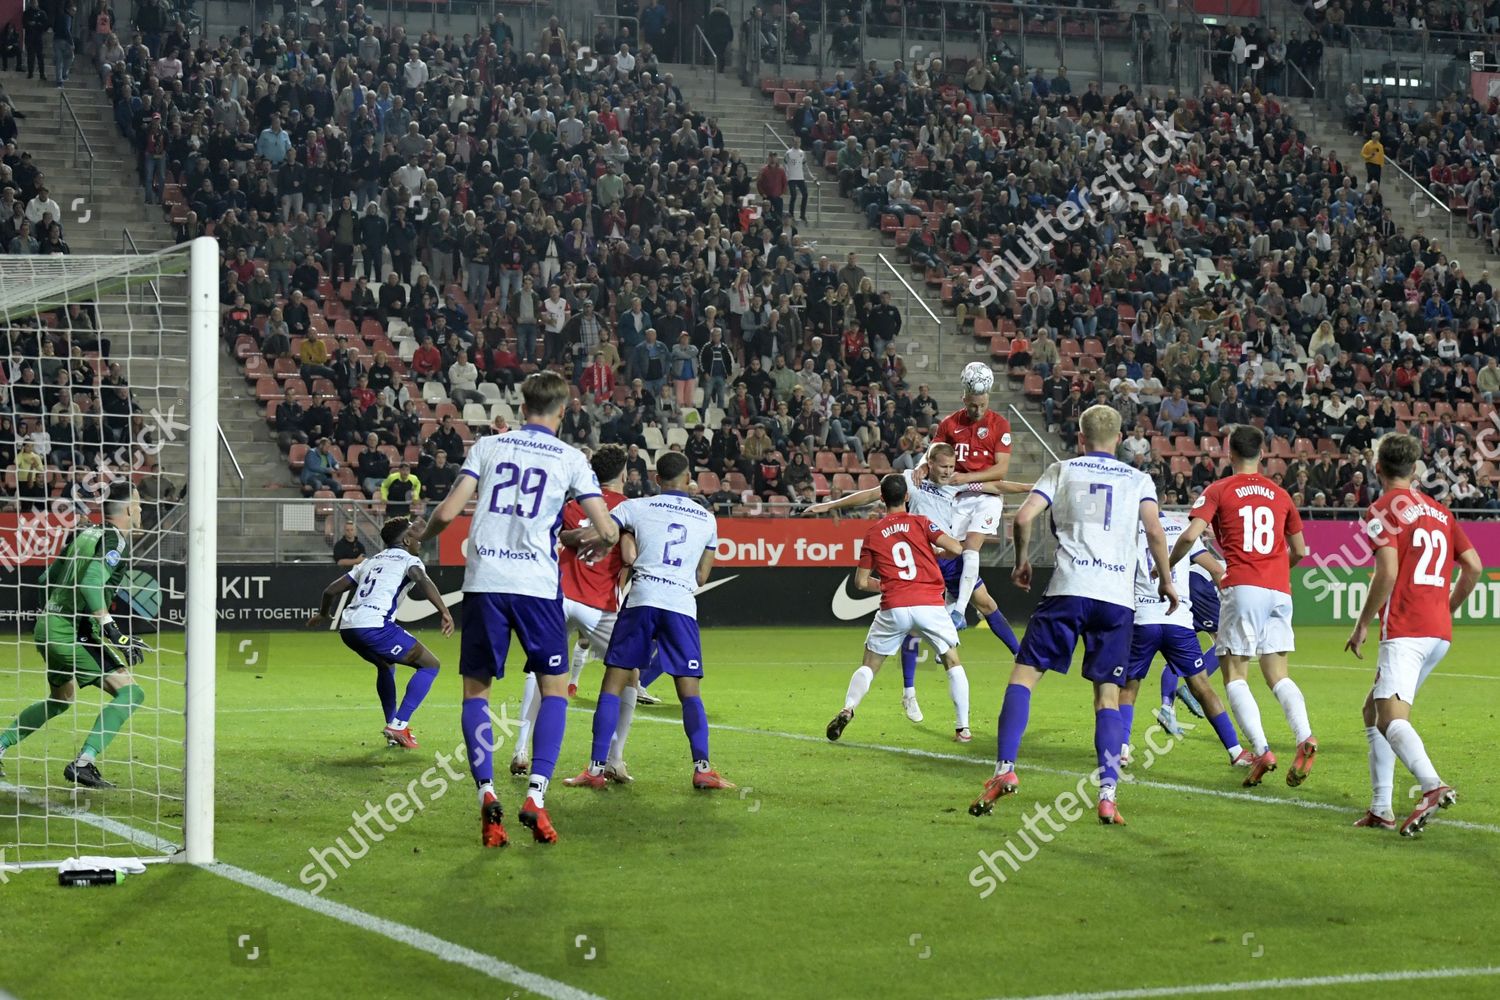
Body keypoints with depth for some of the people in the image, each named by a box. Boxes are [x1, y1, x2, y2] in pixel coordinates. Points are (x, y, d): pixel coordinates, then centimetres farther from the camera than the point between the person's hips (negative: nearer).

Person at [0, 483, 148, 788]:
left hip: (46, 627, 9)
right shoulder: (116, 539, -10)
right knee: (130, 692, -12)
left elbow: (47, 578, 21)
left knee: (60, 699, 30)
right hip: (72, 633, -9)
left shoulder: (85, 533, 15)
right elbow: (92, 581, -24)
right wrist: (114, 633, -28)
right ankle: (83, 763, -20)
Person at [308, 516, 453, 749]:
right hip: (374, 625, -8)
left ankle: (393, 730, 30)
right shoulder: (409, 560, 9)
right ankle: (398, 726, -6)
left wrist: (323, 615, 49)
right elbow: (422, 580, -16)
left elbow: (331, 590, 30)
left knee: (386, 665, 35)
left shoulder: (370, 561, 28)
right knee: (430, 665, 4)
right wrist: (444, 611, -25)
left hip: (347, 627, 8)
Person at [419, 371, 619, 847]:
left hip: (484, 581, 1)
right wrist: (597, 544, 24)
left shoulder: (487, 446, 9)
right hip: (537, 584, -1)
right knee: (554, 688, 11)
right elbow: (608, 530, 1)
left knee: (476, 690, 12)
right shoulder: (571, 459, 6)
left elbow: (449, 511, 1)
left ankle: (486, 794, -4)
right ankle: (536, 795, -4)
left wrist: (424, 535, 22)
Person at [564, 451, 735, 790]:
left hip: (643, 599, -2)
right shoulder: (707, 518, 17)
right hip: (683, 603, 2)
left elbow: (590, 536, 1)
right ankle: (703, 768, -3)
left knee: (613, 683, 4)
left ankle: (596, 769, -1)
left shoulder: (637, 507, 8)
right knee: (690, 692, 7)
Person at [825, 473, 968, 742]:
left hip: (893, 608, 1)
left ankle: (847, 709, -9)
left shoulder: (873, 533, 11)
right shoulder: (920, 523, 6)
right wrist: (936, 555, 17)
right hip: (930, 604, -1)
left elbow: (861, 582, 12)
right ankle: (963, 728, 9)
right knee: (953, 663, 15)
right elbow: (956, 548, -4)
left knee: (869, 666, 14)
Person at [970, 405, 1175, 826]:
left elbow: (1023, 517, 2)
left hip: (1069, 589, -1)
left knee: (1025, 672, 6)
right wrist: (1166, 581, 13)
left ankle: (1005, 768, -7)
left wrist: (1022, 560, 19)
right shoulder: (1138, 480, 14)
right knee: (1108, 693, 4)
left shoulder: (1062, 470, 13)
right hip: (1118, 596, 1)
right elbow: (1155, 531, 0)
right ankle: (1107, 795, -6)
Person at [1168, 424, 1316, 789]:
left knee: (1234, 674, 0)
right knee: (1277, 674, 7)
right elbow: (1299, 550, 22)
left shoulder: (1218, 491, 4)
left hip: (1243, 588, -4)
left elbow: (1190, 535, -8)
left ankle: (1261, 750, -17)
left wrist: (1166, 567, 8)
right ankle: (1304, 737, -18)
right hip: (1280, 590, 4)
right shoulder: (1280, 494, 17)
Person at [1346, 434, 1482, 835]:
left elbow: (1388, 572, -15)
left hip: (1405, 631, -8)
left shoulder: (1382, 509, -4)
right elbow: (1474, 566, 15)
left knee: (1390, 719, -19)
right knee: (1373, 710, 18)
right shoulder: (1439, 511, 18)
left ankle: (1433, 787, -43)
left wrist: (1362, 625, -6)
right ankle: (1380, 809, 13)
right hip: (1439, 631, 8)